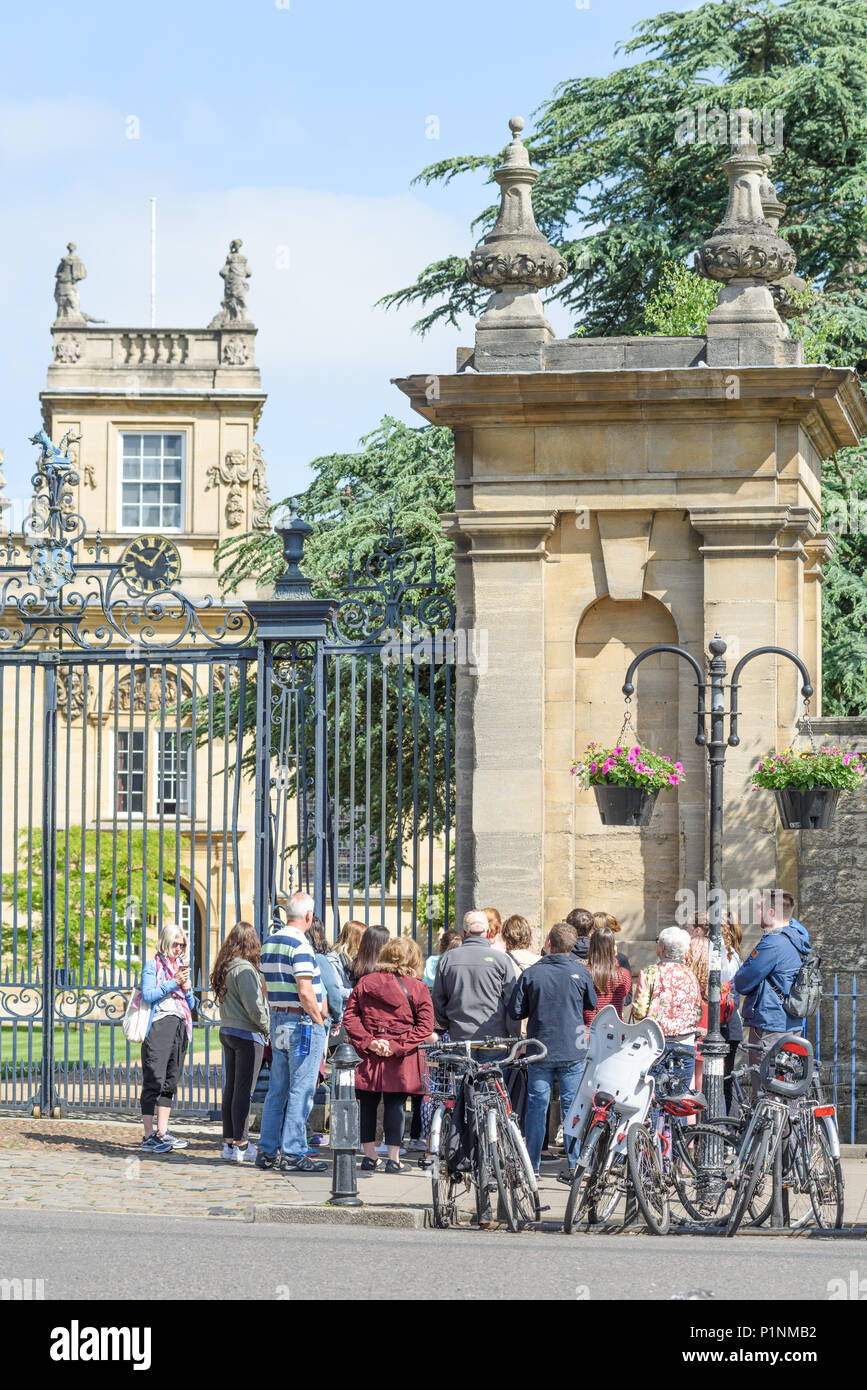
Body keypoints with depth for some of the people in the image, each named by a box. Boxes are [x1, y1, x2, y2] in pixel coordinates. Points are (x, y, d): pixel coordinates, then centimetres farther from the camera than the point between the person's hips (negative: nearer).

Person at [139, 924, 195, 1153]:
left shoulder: (182, 967, 20)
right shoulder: (153, 966, 1)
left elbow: (191, 1005, 22)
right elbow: (147, 995, -12)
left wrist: (187, 990, 2)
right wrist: (173, 983, -14)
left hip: (180, 1027, 7)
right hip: (159, 1025, -7)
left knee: (170, 1082, 8)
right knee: (154, 1081, -9)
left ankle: (162, 1133, 13)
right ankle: (148, 1137, -10)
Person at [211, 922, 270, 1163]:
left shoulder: (224, 968, 9)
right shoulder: (244, 969, -16)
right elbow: (253, 1007, -19)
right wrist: (267, 1028, -4)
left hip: (227, 1032, 8)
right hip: (247, 1035, -8)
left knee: (231, 1088, 12)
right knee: (244, 1090, -5)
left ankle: (229, 1142, 16)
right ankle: (240, 1145, -3)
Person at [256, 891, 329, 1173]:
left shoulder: (269, 942, 12)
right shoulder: (299, 944, -15)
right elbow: (305, 992, -20)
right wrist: (319, 1020, -9)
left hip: (278, 1020, 9)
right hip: (303, 1021, -9)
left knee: (277, 1089, 13)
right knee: (301, 1090, -5)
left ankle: (267, 1150, 15)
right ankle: (292, 1153, -5)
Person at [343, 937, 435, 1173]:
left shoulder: (365, 982, 4)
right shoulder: (417, 988, -4)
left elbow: (350, 1016, 1)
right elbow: (425, 1026, -8)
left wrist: (367, 1042, -5)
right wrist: (397, 1046, -10)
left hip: (369, 1055, 2)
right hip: (401, 1062, -2)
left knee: (367, 1103, 10)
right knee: (395, 1105, 2)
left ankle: (369, 1156, 15)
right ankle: (393, 1158, 2)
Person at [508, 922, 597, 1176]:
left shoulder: (532, 973, -7)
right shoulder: (581, 972, -4)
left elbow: (515, 1010, -3)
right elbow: (592, 1004, 11)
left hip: (540, 1048, 0)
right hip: (573, 1050, 0)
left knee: (537, 1105, 6)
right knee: (573, 1106, 5)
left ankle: (532, 1164, 7)